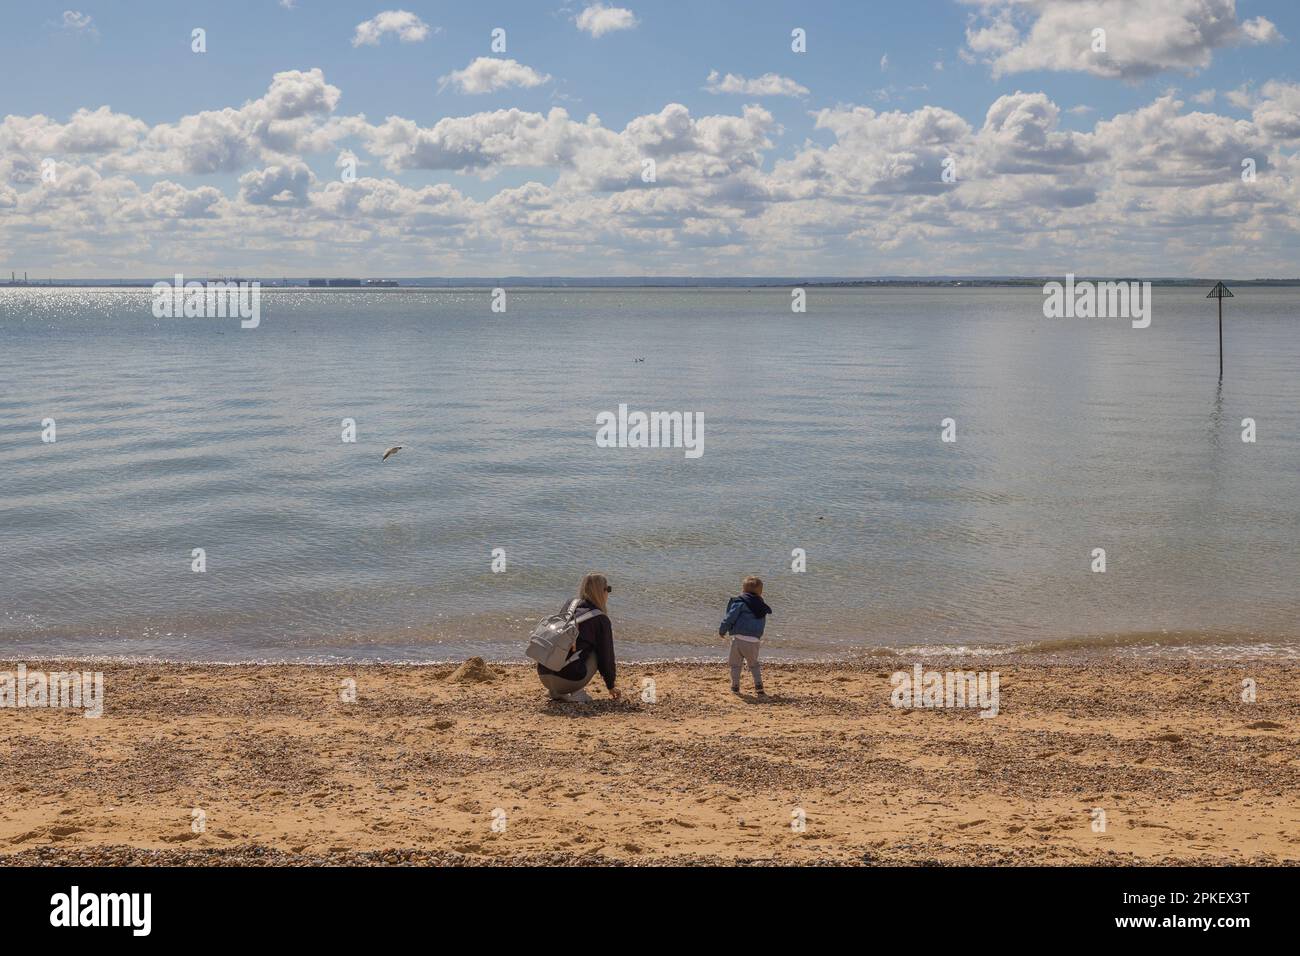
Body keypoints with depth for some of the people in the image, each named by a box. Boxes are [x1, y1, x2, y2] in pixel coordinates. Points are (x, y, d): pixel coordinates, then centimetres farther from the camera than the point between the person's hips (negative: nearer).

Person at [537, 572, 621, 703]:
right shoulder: (601, 620, 0)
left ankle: (557, 693, 20)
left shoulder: (569, 604, 16)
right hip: (569, 681, -7)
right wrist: (611, 686, 24)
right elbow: (606, 654, 8)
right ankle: (576, 693, 3)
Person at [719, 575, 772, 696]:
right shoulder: (762, 606, 15)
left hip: (739, 638, -4)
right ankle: (759, 687, 7)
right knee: (754, 664, 20)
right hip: (754, 640, 5)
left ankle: (735, 687, 10)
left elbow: (730, 617, -7)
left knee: (735, 664, 10)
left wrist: (722, 630, 4)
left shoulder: (740, 602, -4)